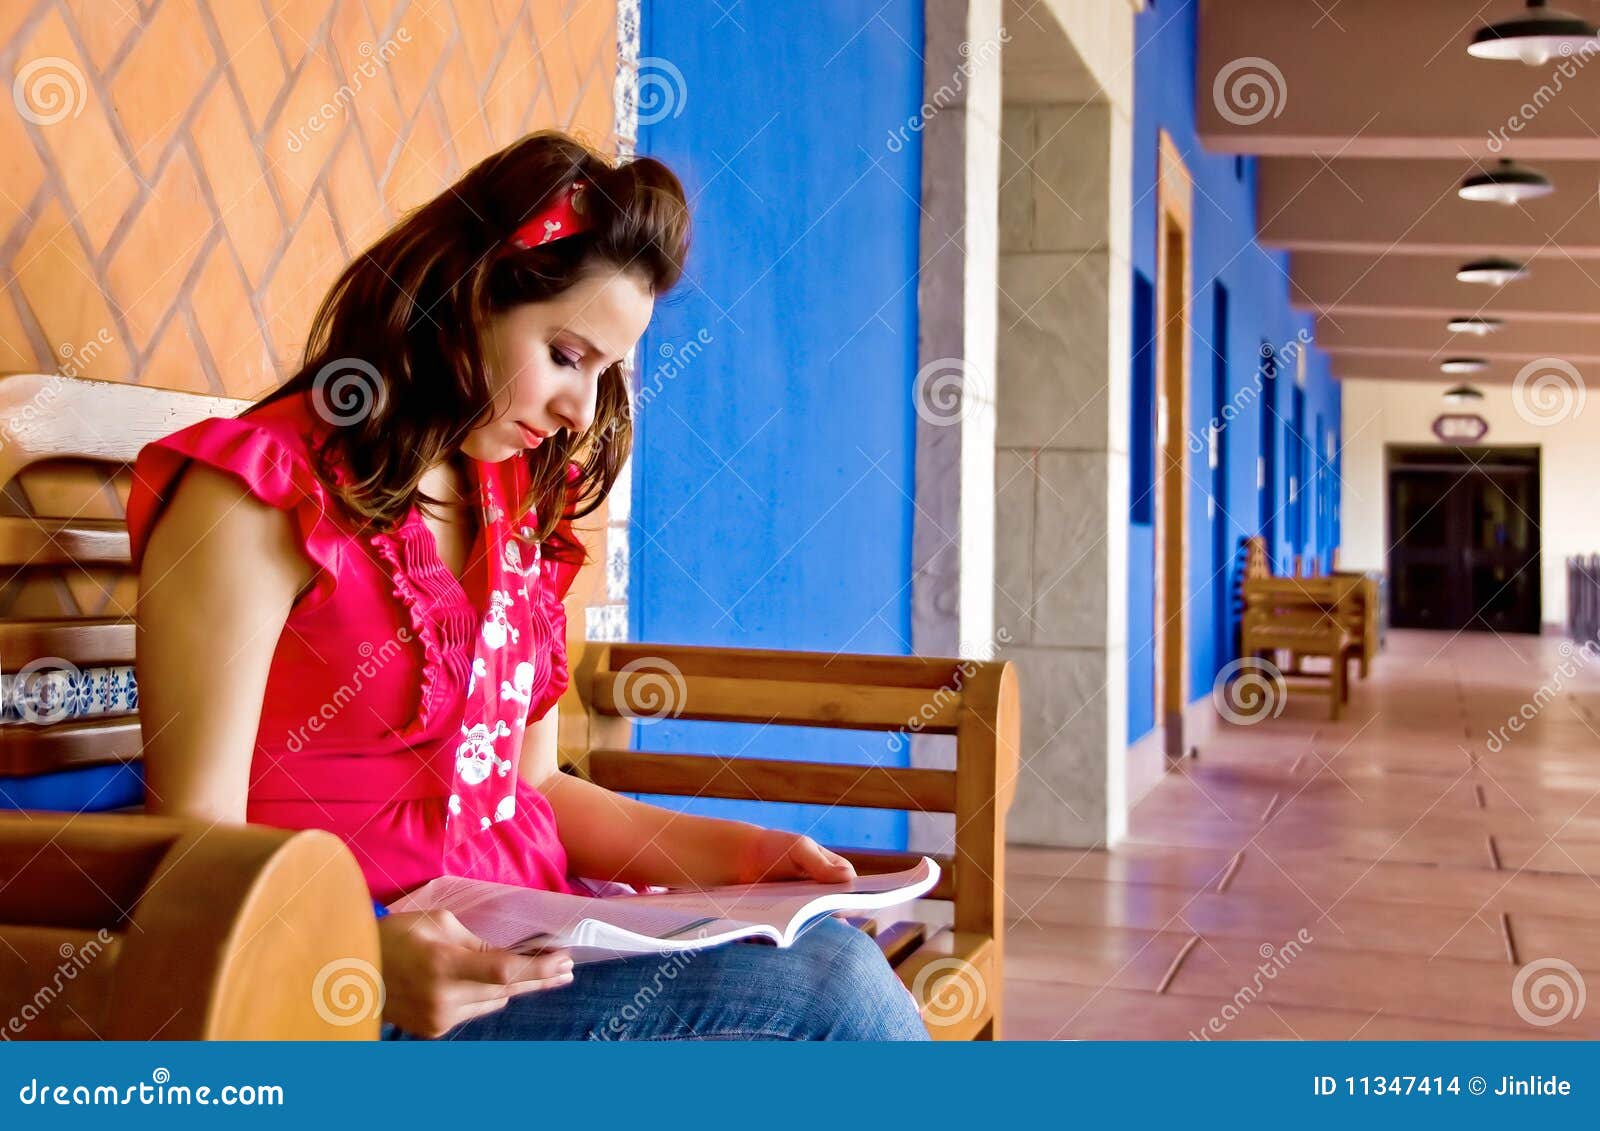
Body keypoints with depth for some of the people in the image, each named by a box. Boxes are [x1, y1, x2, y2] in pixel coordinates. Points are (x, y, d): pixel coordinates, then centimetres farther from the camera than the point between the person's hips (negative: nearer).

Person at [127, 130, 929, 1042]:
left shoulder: (518, 502, 16)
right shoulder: (258, 496, -7)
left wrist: (736, 852, 4)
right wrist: (369, 959, -31)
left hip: (528, 941, 7)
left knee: (839, 959, -23)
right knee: (834, 984, -26)